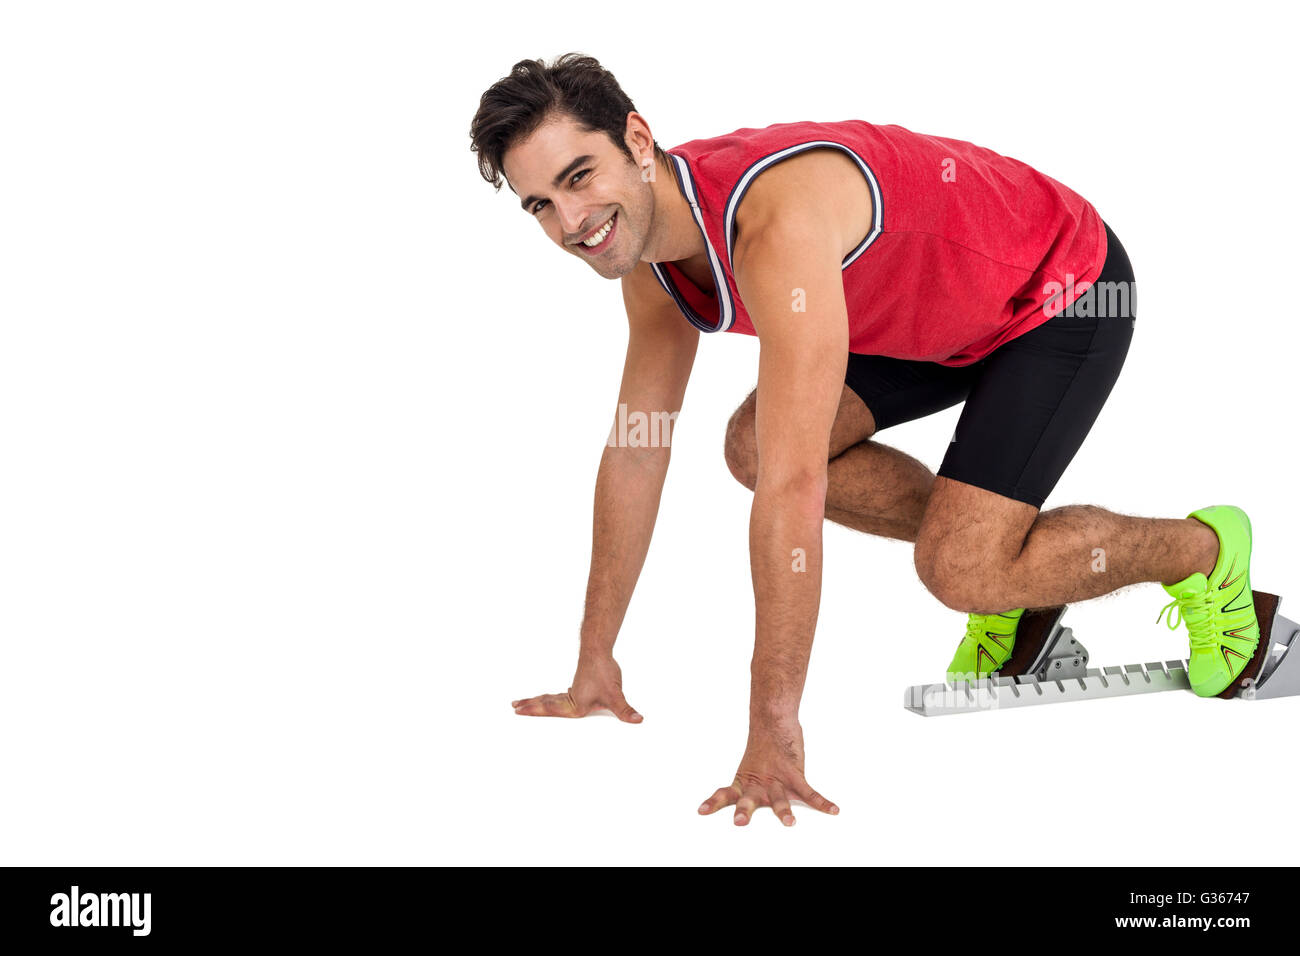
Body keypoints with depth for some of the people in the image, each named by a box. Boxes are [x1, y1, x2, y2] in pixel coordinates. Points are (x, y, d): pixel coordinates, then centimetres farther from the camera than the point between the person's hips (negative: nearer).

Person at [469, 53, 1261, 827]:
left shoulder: (776, 221, -39)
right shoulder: (650, 239, -9)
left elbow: (794, 490, -44)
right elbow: (636, 448, -2)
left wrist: (774, 728, -42)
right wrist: (594, 664, 1)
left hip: (1069, 290, -8)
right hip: (948, 314, 8)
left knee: (958, 571, -19)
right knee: (753, 445, -5)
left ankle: (1202, 549, 9)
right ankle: (1008, 551, 12)